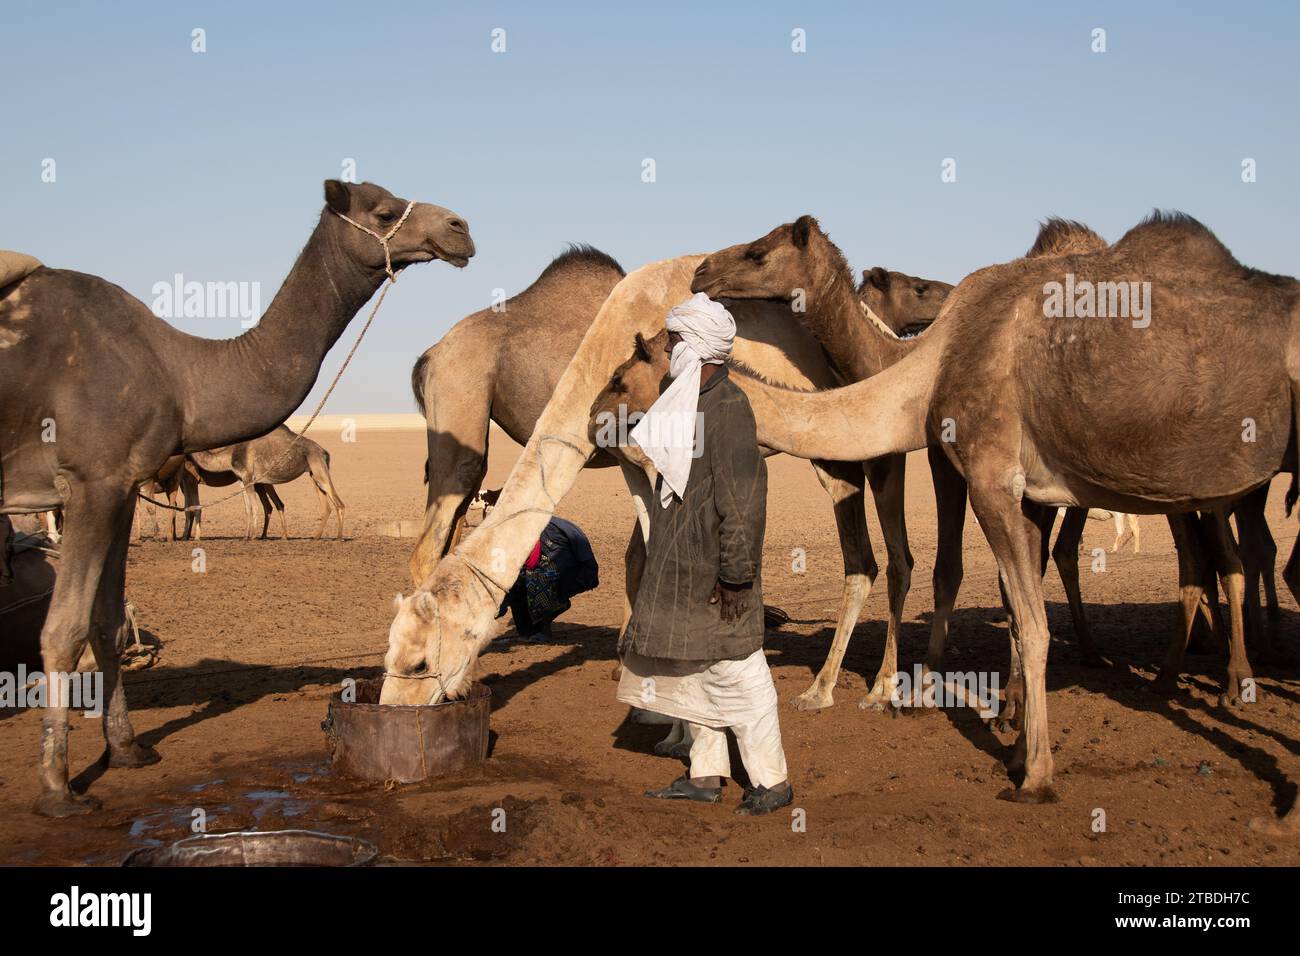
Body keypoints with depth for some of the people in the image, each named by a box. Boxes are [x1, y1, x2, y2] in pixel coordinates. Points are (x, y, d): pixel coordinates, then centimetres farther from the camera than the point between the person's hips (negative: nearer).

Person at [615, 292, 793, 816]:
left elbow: (742, 498, -21)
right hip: (681, 565, 10)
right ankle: (705, 775, 25)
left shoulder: (726, 407, -18)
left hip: (714, 568, -10)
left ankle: (771, 782, 9)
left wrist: (735, 574, -22)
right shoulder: (689, 402, 12)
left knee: (735, 670, -2)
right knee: (691, 667, 15)